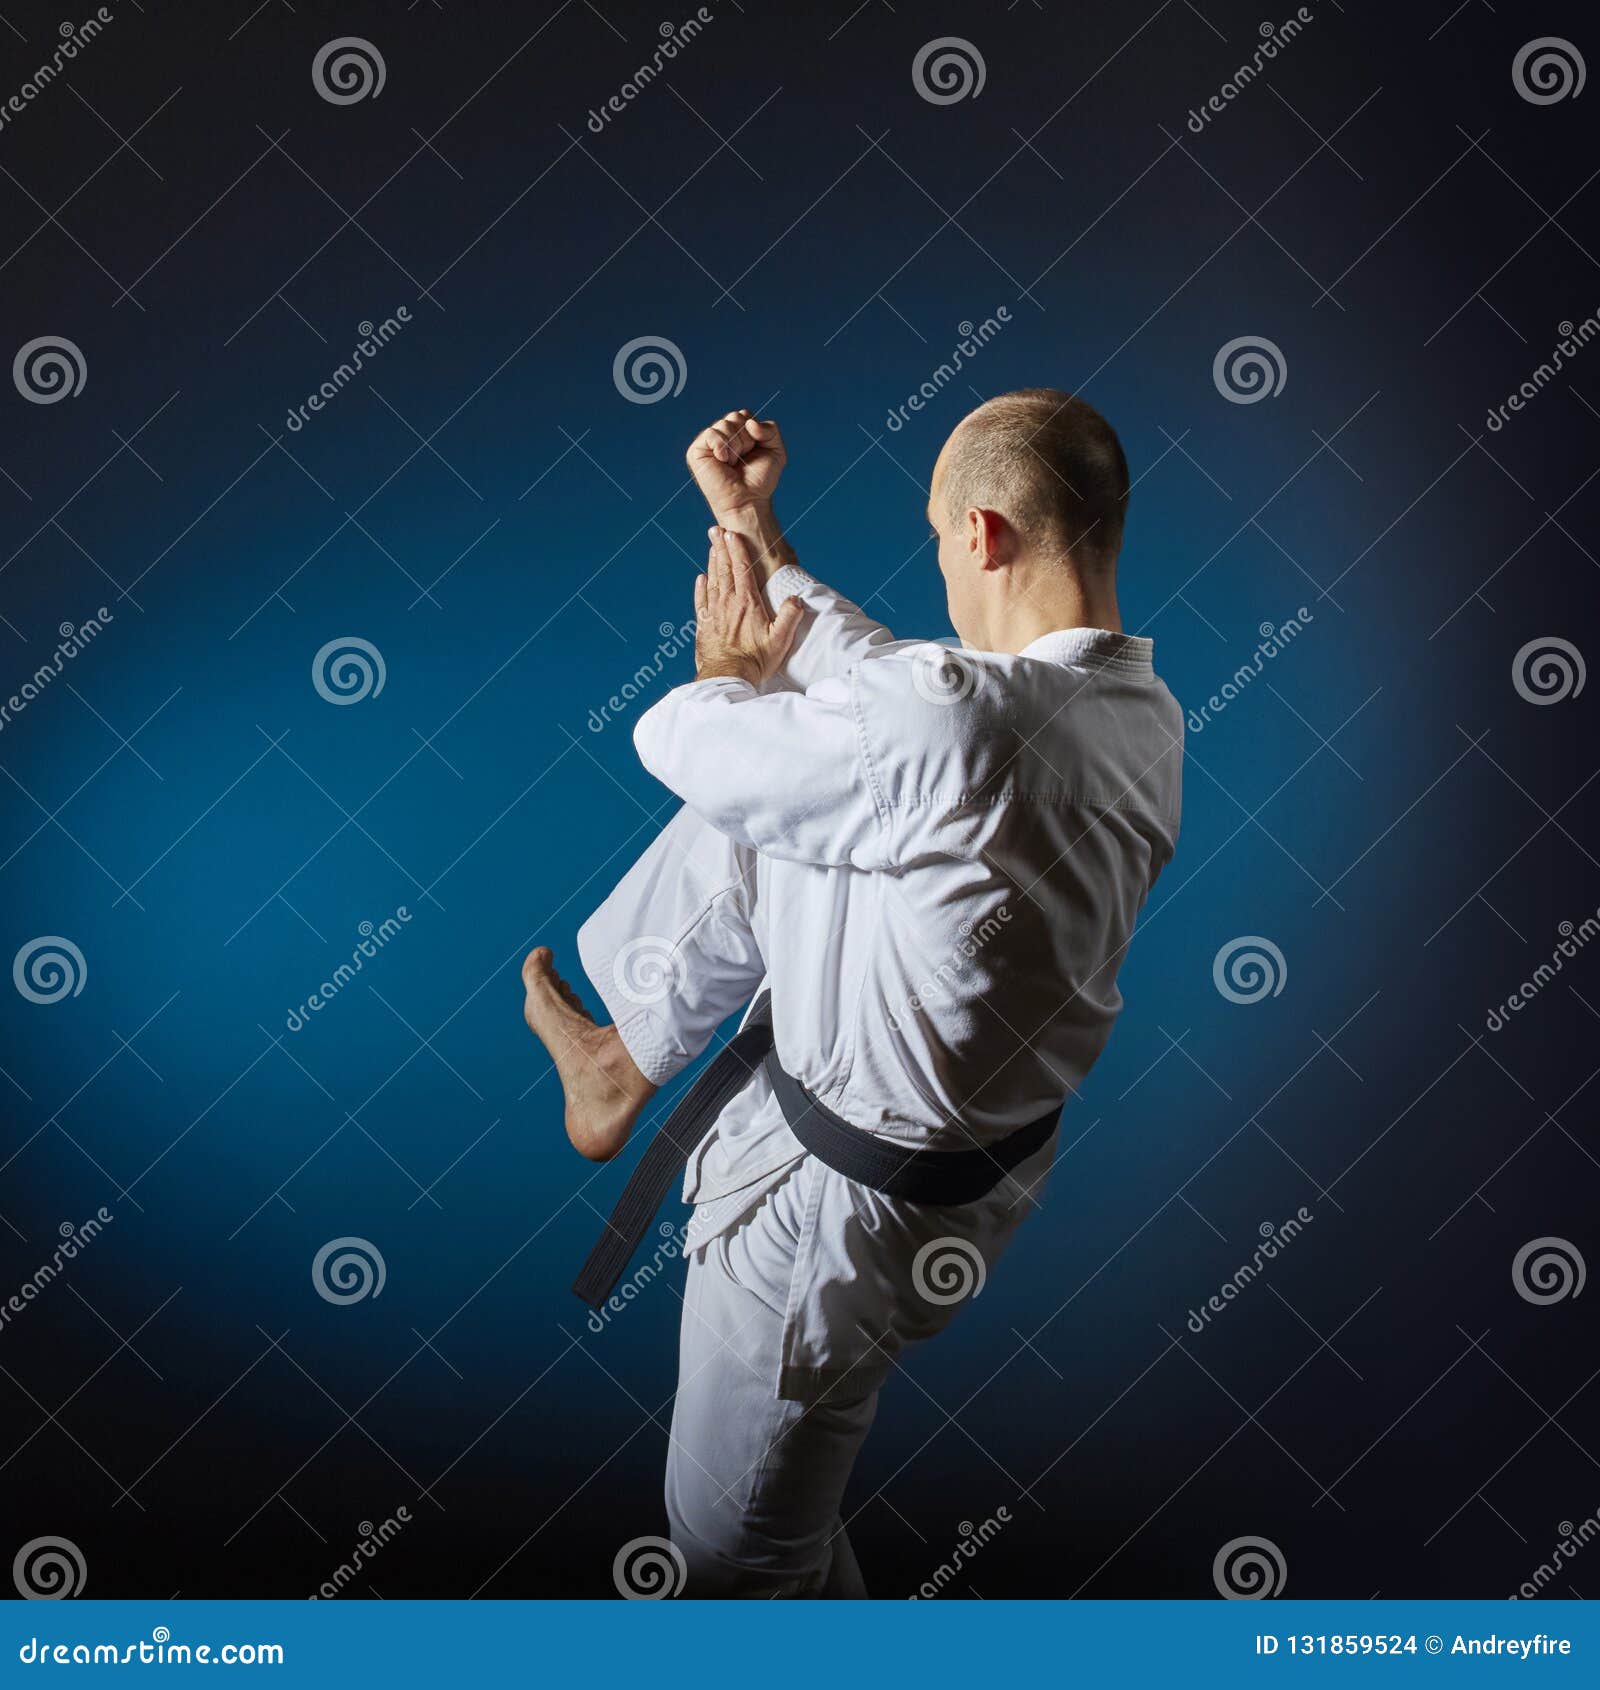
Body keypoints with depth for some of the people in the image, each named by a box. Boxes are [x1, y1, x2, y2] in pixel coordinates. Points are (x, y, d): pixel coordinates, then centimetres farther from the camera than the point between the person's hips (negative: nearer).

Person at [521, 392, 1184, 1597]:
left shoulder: (952, 721, -35)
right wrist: (756, 534, 12)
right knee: (740, 827, 18)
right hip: (983, 1141, 9)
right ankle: (626, 1065, 40)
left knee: (739, 1549, 15)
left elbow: (681, 742, -18)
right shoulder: (1146, 715, -8)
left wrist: (735, 668, 5)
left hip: (844, 1212, -8)